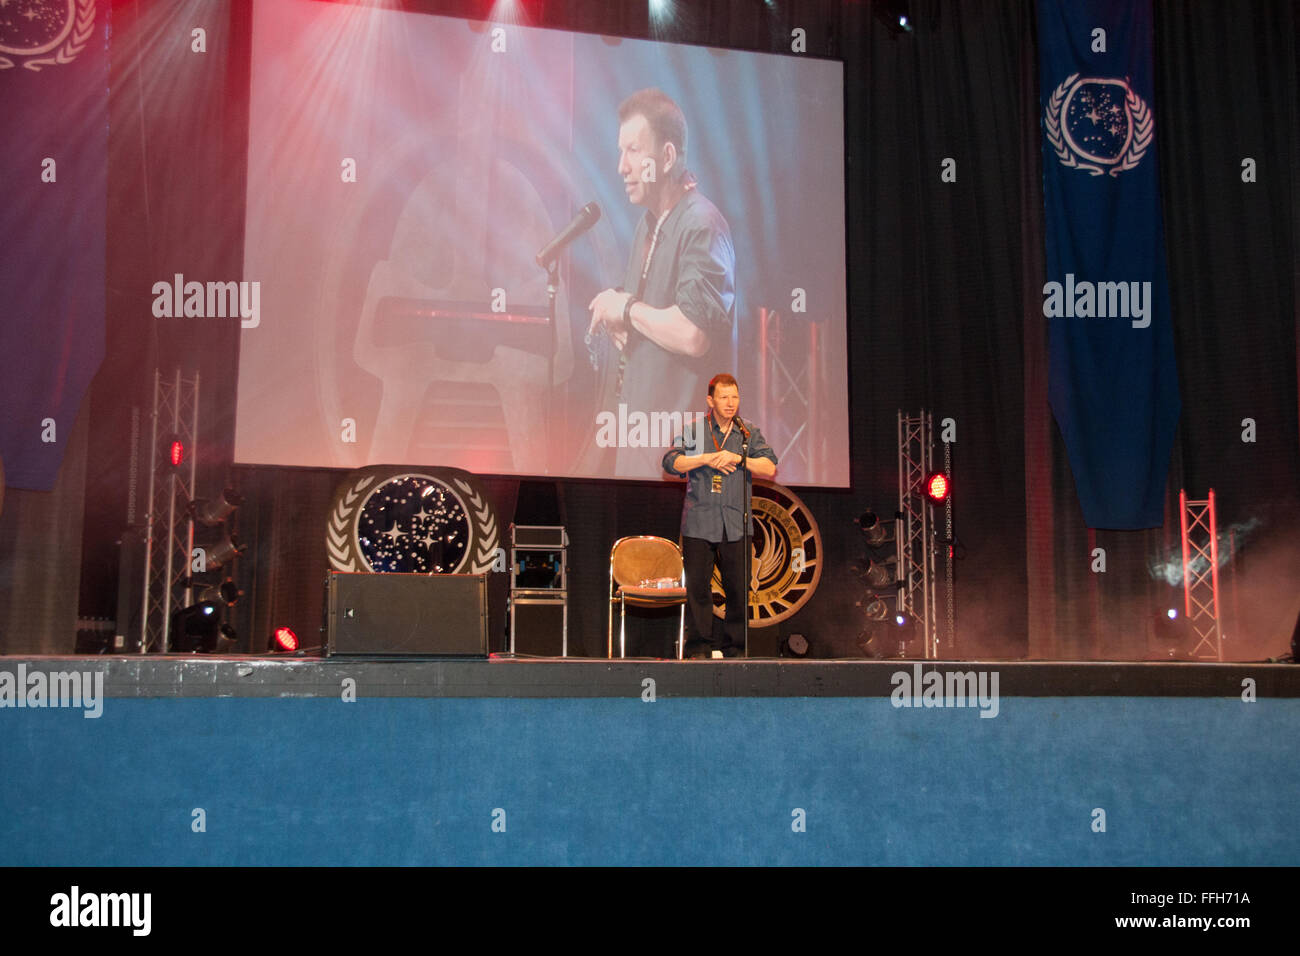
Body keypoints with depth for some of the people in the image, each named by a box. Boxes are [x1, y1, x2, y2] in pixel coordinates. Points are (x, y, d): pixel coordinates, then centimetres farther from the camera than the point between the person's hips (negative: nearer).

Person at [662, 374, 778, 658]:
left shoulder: (749, 432, 10)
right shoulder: (693, 430, 7)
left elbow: (770, 468, 1)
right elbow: (671, 463, -3)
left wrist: (738, 458, -10)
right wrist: (705, 459, -12)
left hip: (735, 525, 1)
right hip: (699, 522, -1)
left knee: (738, 587, 0)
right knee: (697, 586, -1)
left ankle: (734, 646, 11)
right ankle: (700, 645, 8)